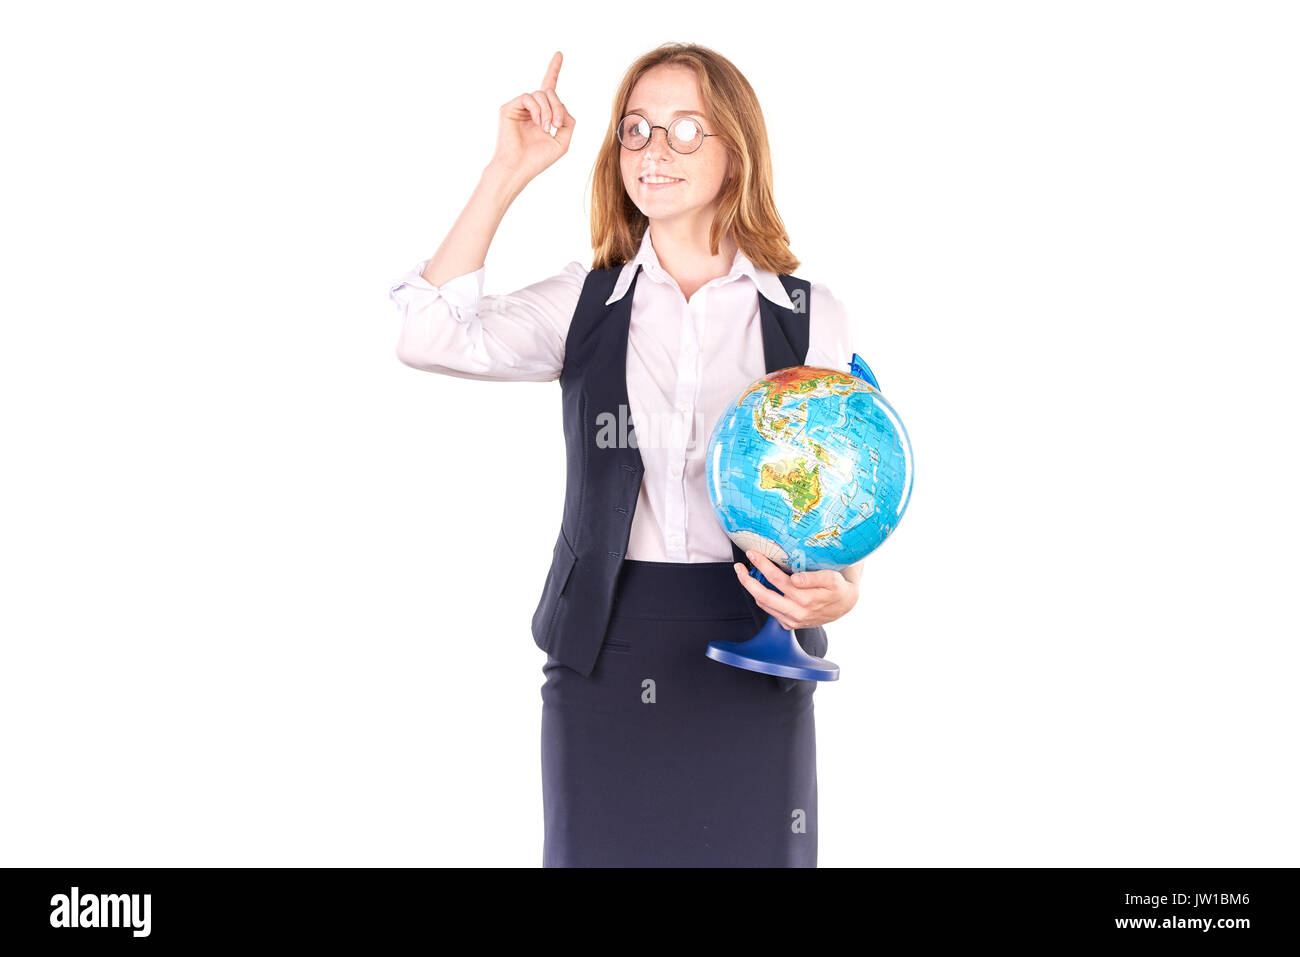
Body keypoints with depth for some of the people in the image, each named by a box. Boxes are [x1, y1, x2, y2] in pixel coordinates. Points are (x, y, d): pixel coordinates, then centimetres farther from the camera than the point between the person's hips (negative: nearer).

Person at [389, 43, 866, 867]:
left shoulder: (810, 317, 2)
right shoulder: (587, 303, 5)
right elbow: (431, 336, -11)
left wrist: (839, 592, -17)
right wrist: (508, 174, -10)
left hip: (753, 660, 0)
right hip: (607, 654, 1)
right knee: (602, 850, 8)